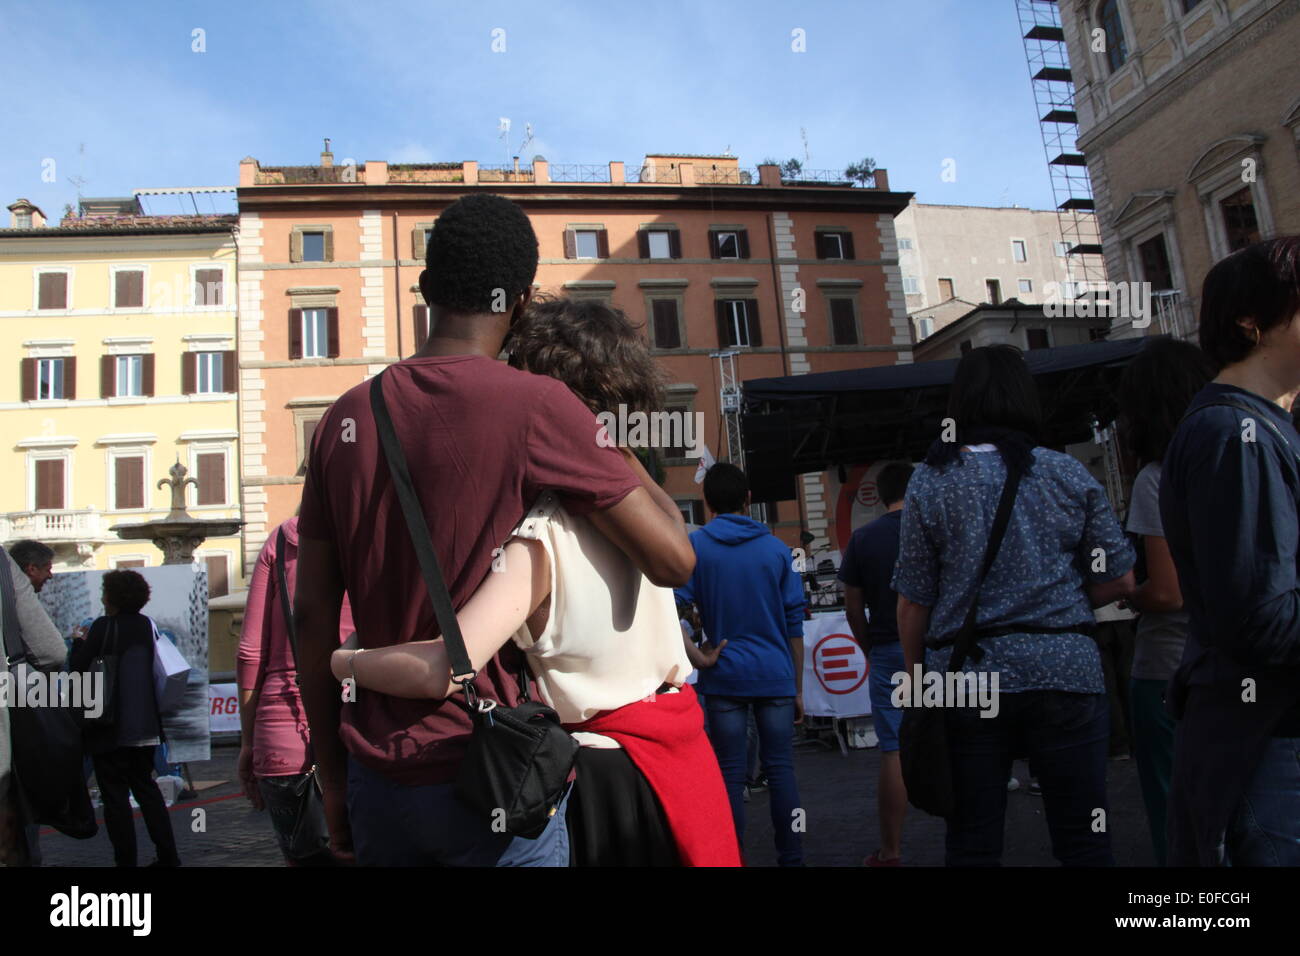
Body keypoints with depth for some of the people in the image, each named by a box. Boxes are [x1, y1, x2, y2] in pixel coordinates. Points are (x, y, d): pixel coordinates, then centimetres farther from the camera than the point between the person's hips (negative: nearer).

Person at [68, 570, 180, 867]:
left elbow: (78, 665, -9)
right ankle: (168, 856, 16)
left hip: (110, 729, -6)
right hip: (144, 727, 6)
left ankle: (126, 859, 5)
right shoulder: (147, 625, 4)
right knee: (146, 787, 15)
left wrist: (80, 642, 10)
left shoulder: (104, 626, -12)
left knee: (115, 794, 3)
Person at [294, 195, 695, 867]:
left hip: (378, 782, 5)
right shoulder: (535, 405, -14)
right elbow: (673, 559, -14)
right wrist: (625, 463, 4)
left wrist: (334, 777, 14)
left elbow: (312, 615, 4)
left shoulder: (346, 418, 2)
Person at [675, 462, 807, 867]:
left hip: (724, 677, -1)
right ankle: (791, 857, 13)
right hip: (775, 676, 2)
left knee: (730, 773, 5)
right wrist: (798, 688, 11)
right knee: (780, 769, 8)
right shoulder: (776, 548, 4)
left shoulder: (694, 546, -2)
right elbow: (794, 624, 6)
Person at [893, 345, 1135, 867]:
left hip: (967, 679, -1)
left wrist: (915, 678, 10)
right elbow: (1120, 580, 6)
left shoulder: (930, 481, -1)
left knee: (972, 845, 9)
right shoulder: (1069, 473, 3)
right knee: (1083, 839, 10)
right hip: (1065, 669, 1)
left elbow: (912, 603, -2)